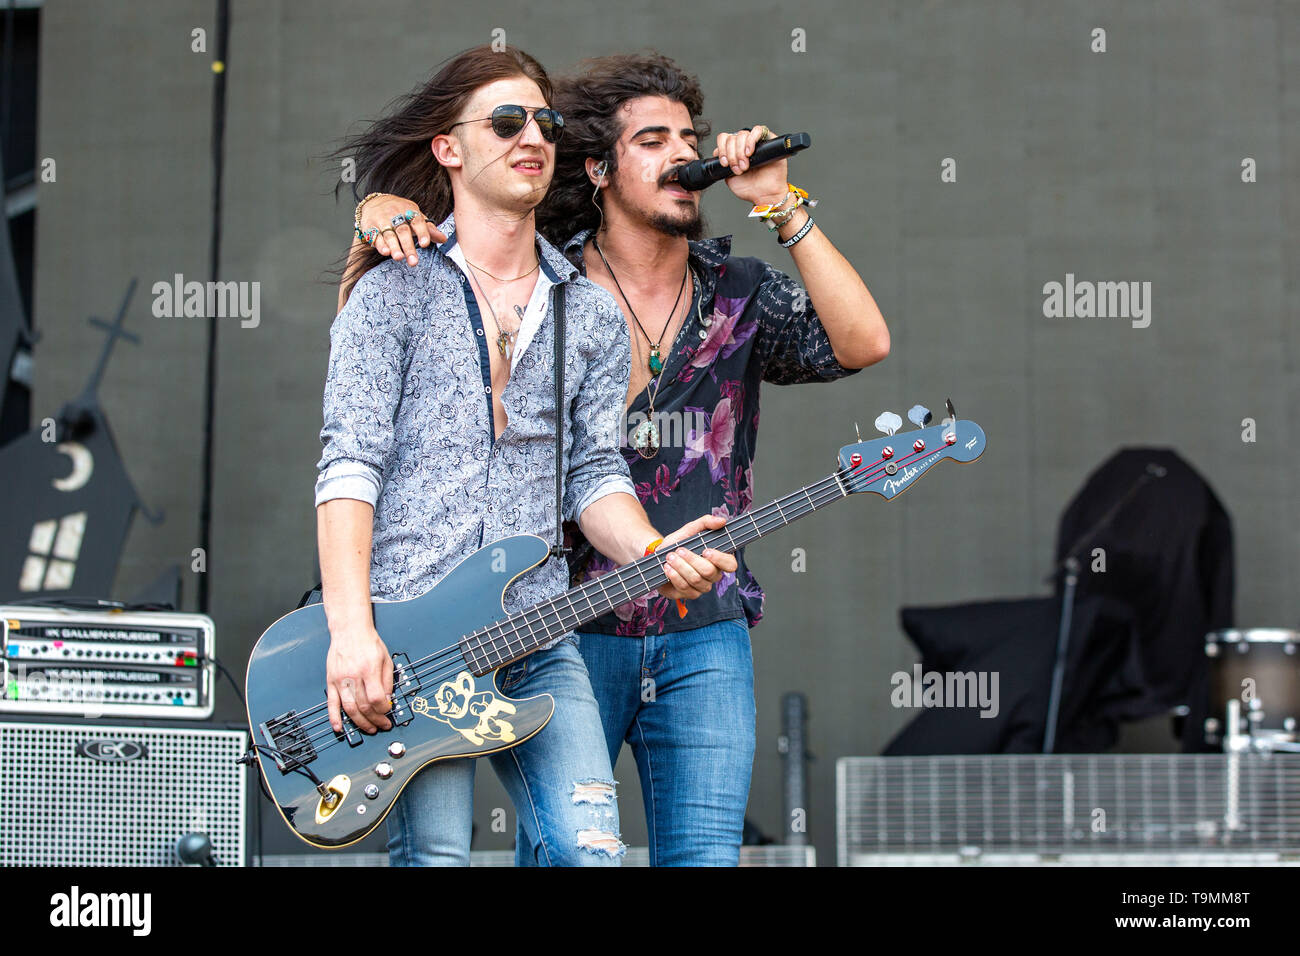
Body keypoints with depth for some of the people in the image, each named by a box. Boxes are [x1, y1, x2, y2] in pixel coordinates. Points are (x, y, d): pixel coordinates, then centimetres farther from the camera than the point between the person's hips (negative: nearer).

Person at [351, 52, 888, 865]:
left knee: (707, 853, -6)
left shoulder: (740, 295, 7)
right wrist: (390, 214, -18)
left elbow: (863, 342, -8)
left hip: (705, 636, 1)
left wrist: (781, 205, -10)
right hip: (565, 633, -1)